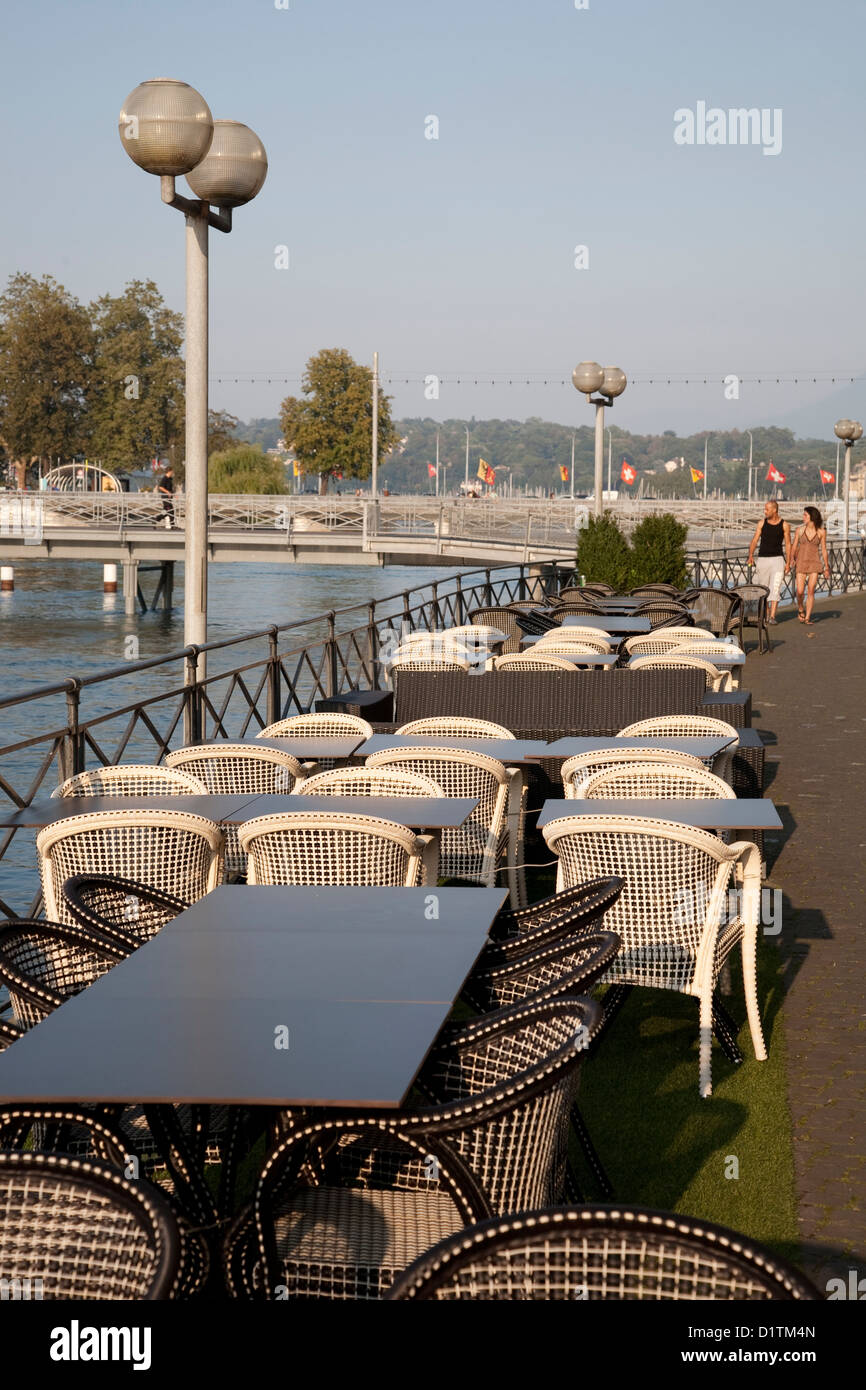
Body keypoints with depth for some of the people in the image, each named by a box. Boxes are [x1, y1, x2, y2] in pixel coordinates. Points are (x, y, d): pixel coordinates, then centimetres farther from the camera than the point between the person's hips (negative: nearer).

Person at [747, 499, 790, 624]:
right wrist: (751, 556, -14)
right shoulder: (762, 523, 4)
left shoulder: (784, 525, 1)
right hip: (762, 559, 2)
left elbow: (788, 544, 3)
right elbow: (755, 540, 0)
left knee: (775, 588, -12)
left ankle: (772, 616, -16)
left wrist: (788, 563, -3)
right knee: (761, 588, 7)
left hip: (777, 559, -2)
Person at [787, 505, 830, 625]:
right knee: (800, 591, -5)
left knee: (811, 591, -5)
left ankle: (807, 618, 1)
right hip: (801, 562, 1)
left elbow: (824, 550, 4)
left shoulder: (821, 532, -2)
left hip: (814, 563, -1)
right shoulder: (800, 530, 0)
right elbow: (794, 547, 3)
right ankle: (800, 609, 25)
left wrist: (826, 568, 4)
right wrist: (791, 559, -15)